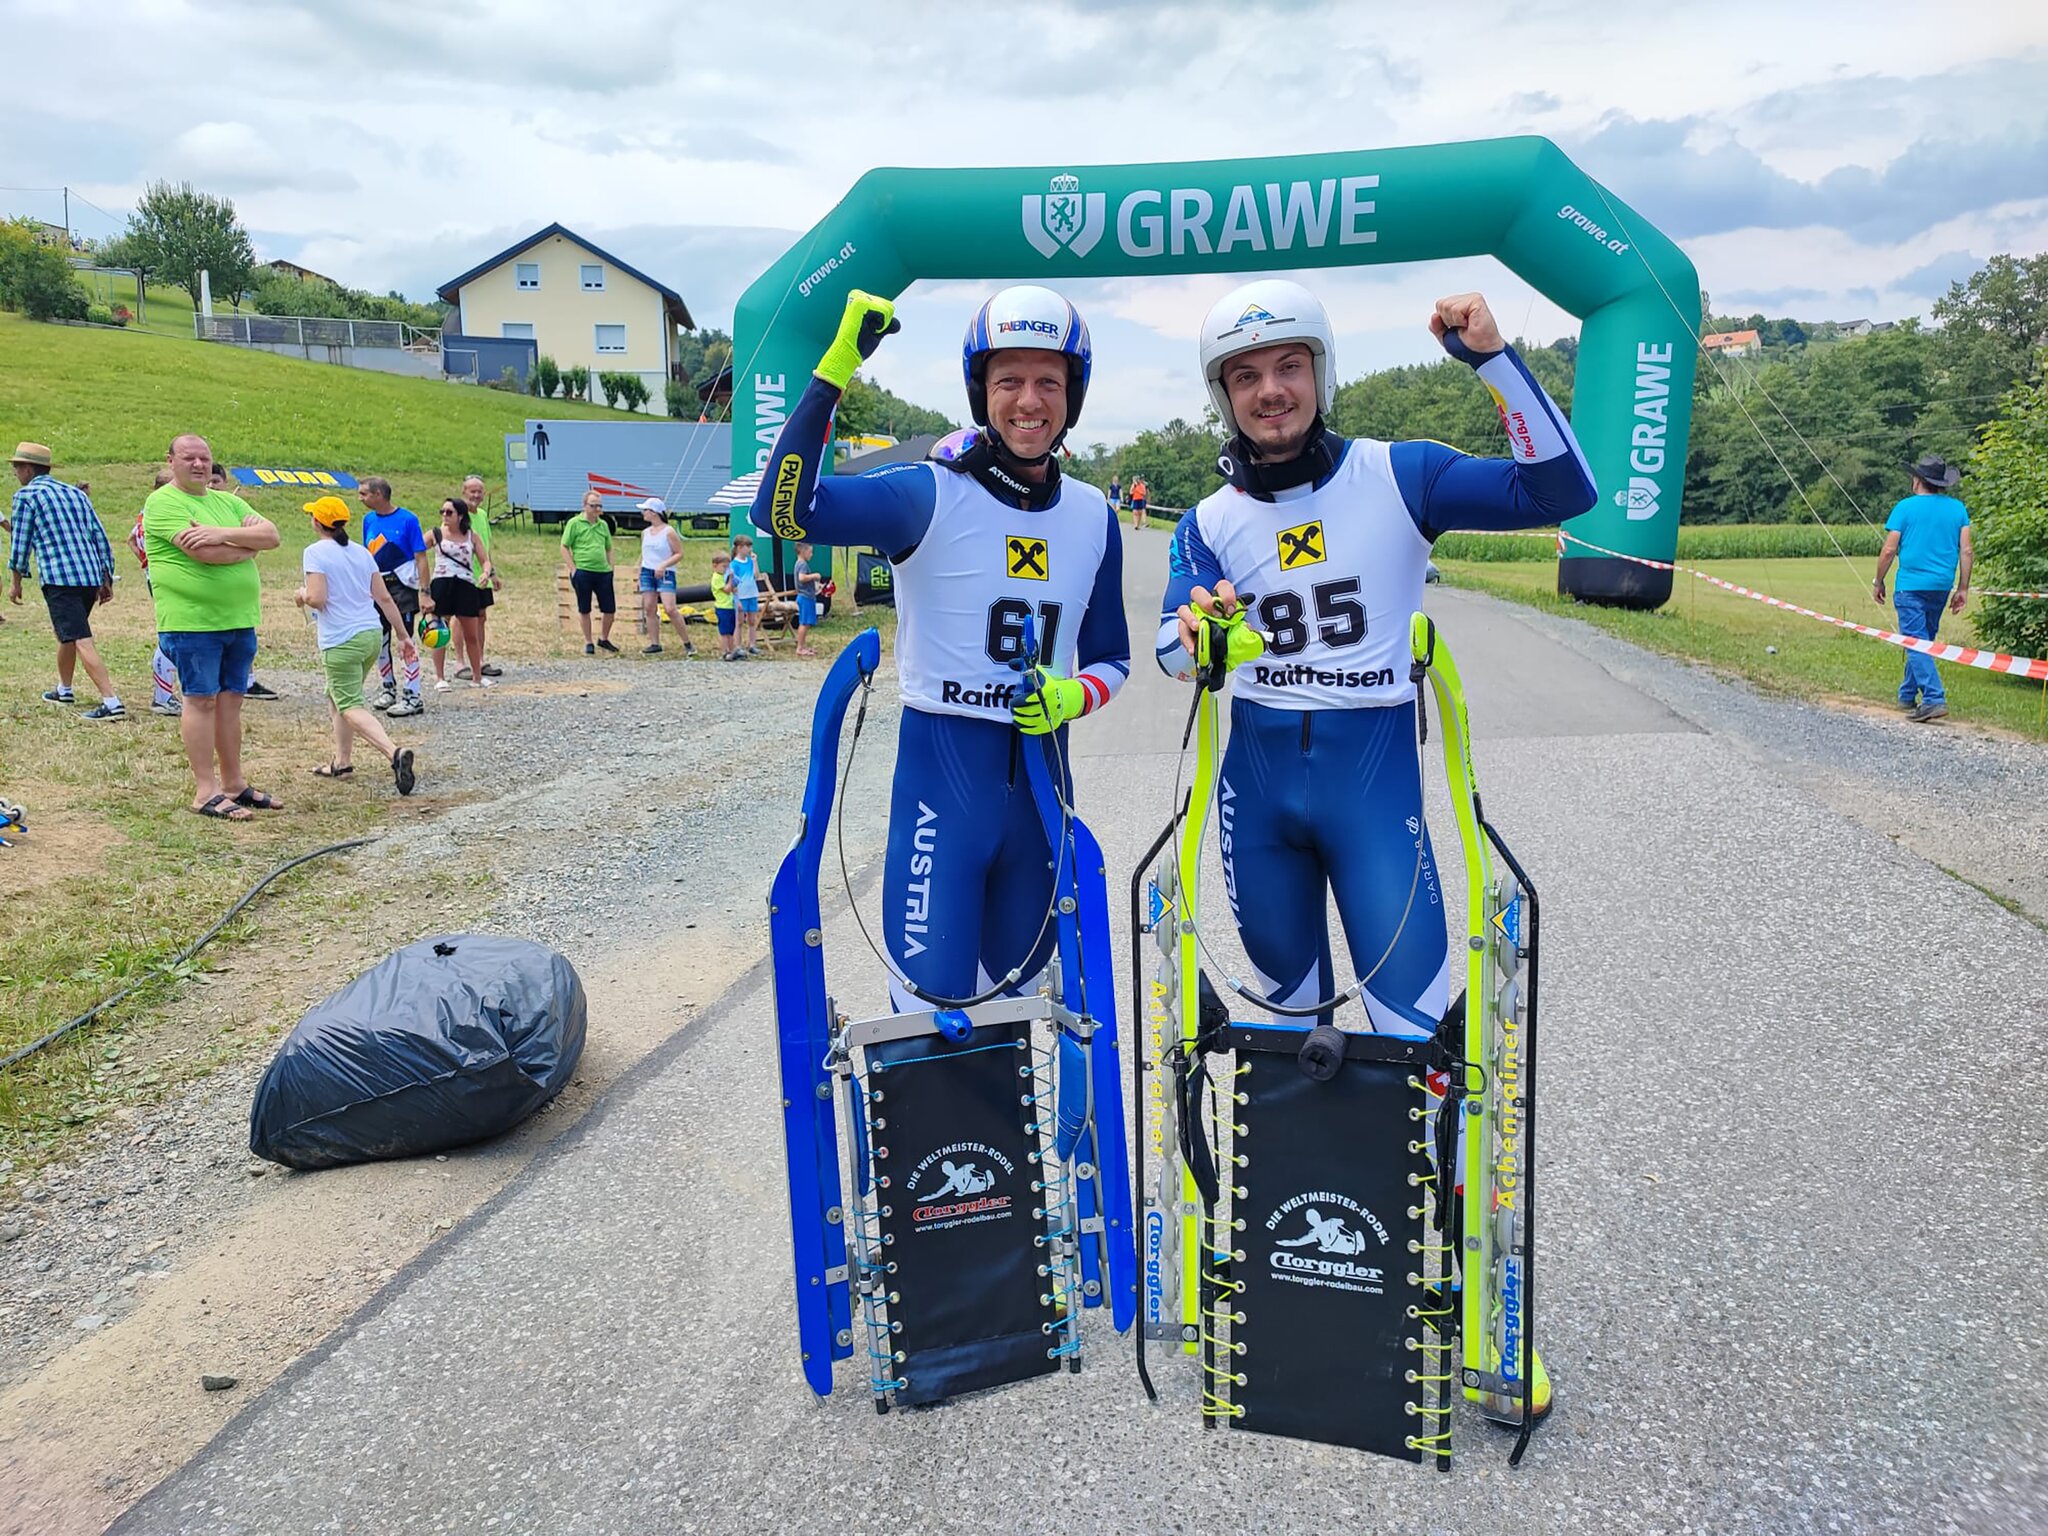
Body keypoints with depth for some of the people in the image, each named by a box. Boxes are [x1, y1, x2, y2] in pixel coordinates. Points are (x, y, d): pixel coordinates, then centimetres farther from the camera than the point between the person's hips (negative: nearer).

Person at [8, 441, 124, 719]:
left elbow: (20, 542, 2)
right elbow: (100, 537, 15)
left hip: (58, 579, -7)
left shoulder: (26, 495, 1)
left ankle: (112, 703, -24)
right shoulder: (77, 494, 18)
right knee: (67, 634, 25)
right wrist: (106, 580, 17)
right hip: (91, 577, 7)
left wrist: (16, 581, 14)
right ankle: (63, 690, 39)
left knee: (81, 641, -13)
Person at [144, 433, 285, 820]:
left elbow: (271, 536, 2)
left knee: (230, 699, 11)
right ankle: (206, 792, 2)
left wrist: (225, 534, -14)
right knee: (202, 700, -3)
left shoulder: (228, 502, 17)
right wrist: (247, 545, -3)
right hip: (192, 622, -6)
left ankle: (234, 783, 20)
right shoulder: (163, 503, -6)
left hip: (239, 620, 7)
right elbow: (204, 552, -19)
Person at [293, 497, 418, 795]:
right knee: (338, 696, 23)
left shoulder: (315, 552, -8)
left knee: (350, 706, -8)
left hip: (341, 641, -7)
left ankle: (394, 752, -30)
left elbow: (317, 599, -17)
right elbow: (384, 598, 10)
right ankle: (341, 761, 24)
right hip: (372, 634, 7)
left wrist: (301, 595, 5)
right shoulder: (361, 552, 12)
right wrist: (404, 636, 12)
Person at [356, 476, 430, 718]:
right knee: (379, 641, 12)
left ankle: (413, 697, -4)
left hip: (402, 586, -7)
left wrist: (425, 593, -16)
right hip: (377, 587, 7)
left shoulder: (407, 520, -11)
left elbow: (421, 558, -11)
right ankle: (387, 689, 28)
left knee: (405, 641, -9)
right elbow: (367, 557, 16)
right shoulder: (369, 520, 7)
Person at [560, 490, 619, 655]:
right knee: (584, 610, 6)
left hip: (603, 573, 4)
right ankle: (588, 643, 18)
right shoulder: (574, 523, -3)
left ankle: (603, 639, 25)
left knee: (610, 609, 4)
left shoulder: (603, 525, 12)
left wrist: (610, 567, 10)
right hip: (583, 572, -4)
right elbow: (564, 547, -3)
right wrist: (573, 569, -9)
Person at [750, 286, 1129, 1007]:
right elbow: (782, 511, -27)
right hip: (943, 764, -5)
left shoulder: (1092, 515, 4)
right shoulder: (931, 494, -12)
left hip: (1041, 767, 5)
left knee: (1018, 983, 19)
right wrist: (836, 367, -30)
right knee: (934, 994, -3)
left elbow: (1109, 657, 13)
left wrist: (1073, 695, -9)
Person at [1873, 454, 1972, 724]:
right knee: (1924, 640, 18)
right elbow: (1967, 551, 3)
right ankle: (1907, 696, 28)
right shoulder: (1957, 508, 6)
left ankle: (1934, 699, -19)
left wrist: (1878, 582, 4)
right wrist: (1963, 588, 8)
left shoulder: (1906, 507, -5)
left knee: (1916, 643, -7)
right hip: (1941, 586, 5)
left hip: (1911, 585, -5)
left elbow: (1888, 550, -8)